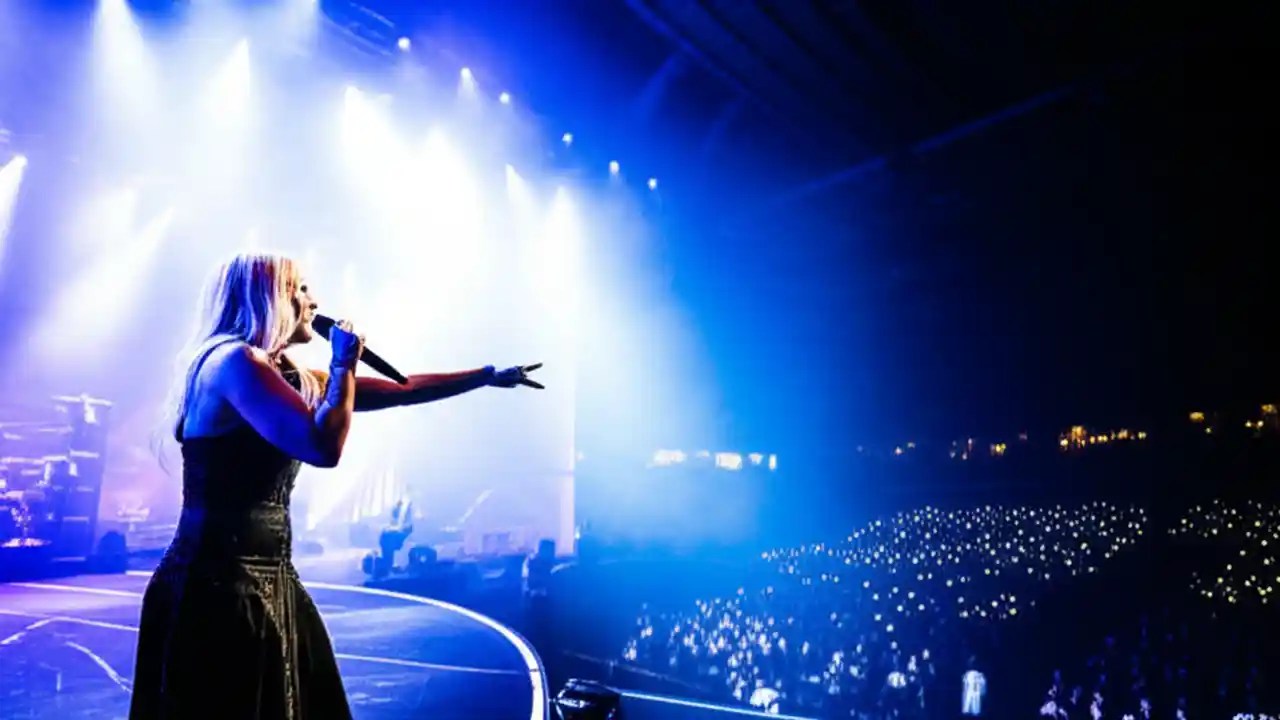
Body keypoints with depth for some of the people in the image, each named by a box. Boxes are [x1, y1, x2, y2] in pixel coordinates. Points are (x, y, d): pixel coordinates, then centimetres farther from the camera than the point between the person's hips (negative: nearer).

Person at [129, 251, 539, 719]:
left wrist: (489, 376, 22)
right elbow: (324, 447, -25)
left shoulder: (289, 376, 14)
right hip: (218, 586, -9)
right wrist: (344, 364, -10)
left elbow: (399, 390, 18)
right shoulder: (234, 361, -15)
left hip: (269, 581, 9)